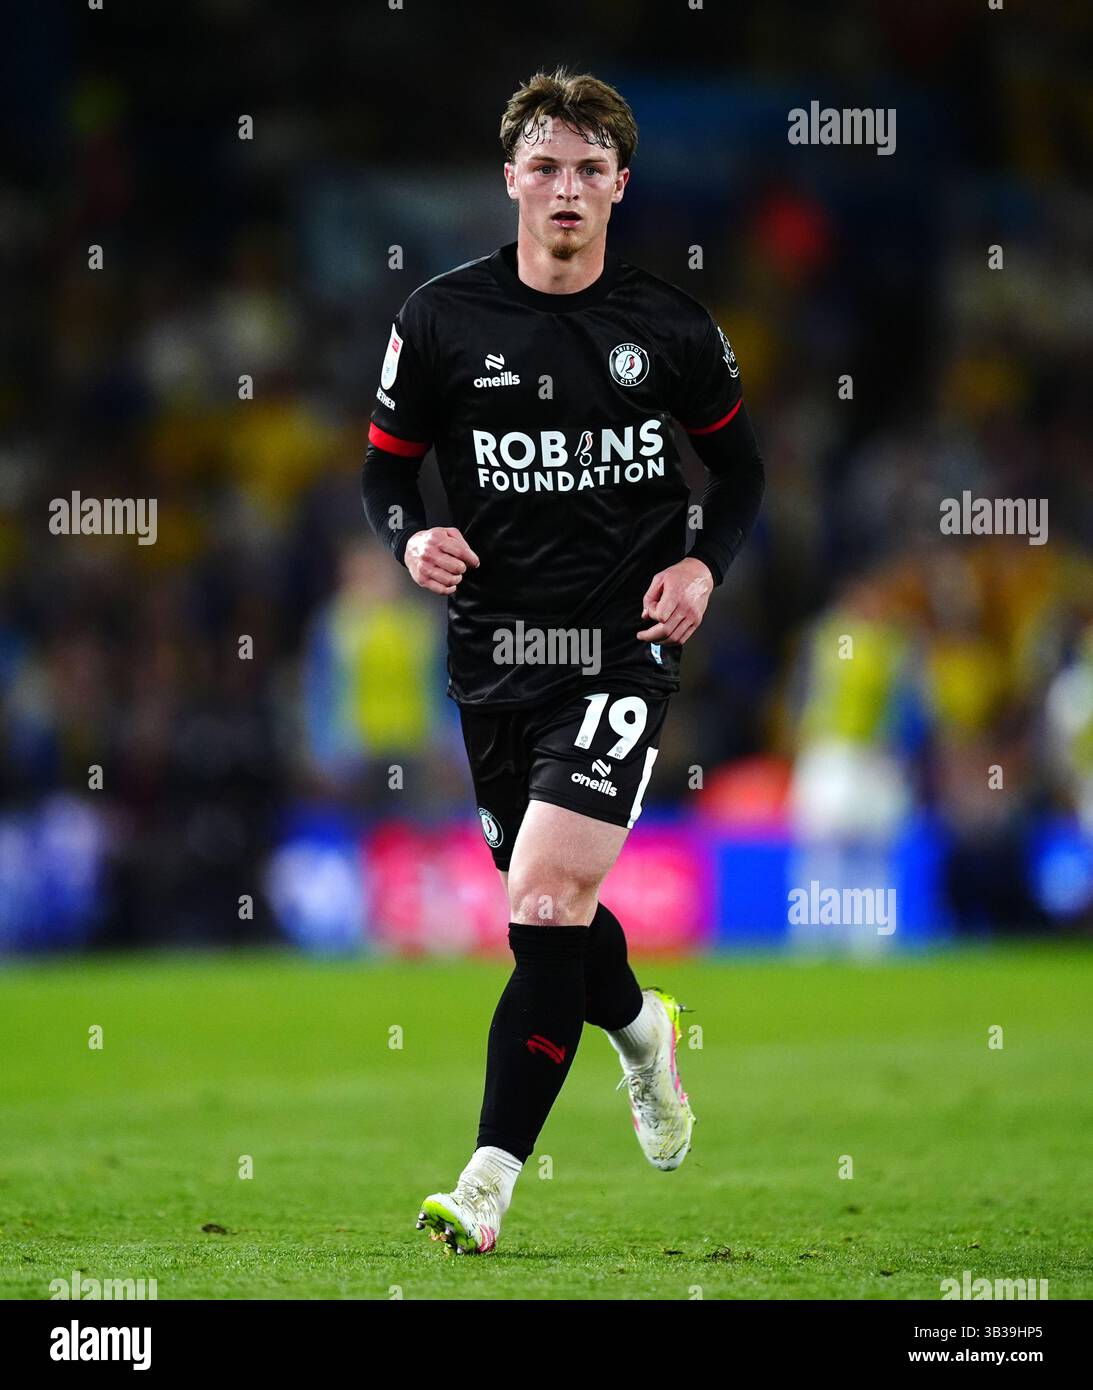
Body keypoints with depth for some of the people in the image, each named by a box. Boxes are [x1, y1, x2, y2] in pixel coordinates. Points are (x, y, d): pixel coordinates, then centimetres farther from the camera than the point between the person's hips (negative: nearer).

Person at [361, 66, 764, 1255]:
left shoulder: (670, 328, 0)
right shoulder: (443, 318, 0)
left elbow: (739, 467, 13)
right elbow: (385, 467, 8)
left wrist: (703, 565, -5)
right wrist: (411, 540, -13)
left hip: (623, 645, -3)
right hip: (493, 648, 3)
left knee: (548, 901, -17)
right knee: (546, 910, 14)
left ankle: (489, 1181, -17)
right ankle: (641, 1030, 50)